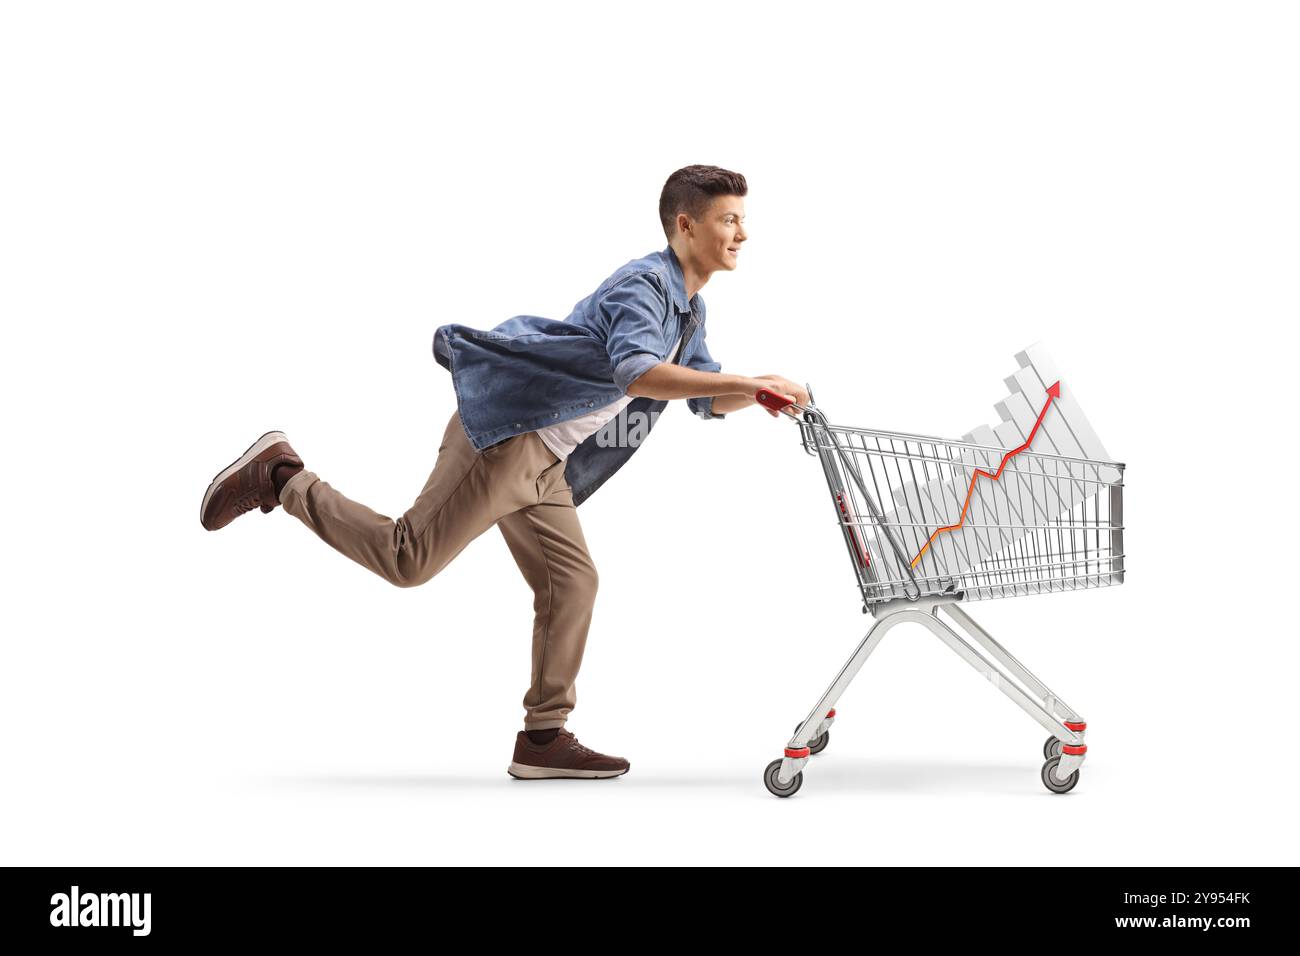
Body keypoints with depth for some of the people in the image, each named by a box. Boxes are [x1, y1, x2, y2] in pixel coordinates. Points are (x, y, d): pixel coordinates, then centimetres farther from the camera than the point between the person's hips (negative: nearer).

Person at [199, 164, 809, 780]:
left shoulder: (688, 311, 15)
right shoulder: (644, 284, -16)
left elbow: (706, 399, 22)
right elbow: (636, 374, -34)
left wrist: (759, 395, 2)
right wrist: (749, 383, -34)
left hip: (543, 463, 10)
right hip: (505, 431, -10)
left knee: (572, 583, 4)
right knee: (410, 560, -8)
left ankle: (544, 738, 9)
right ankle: (278, 478, 7)